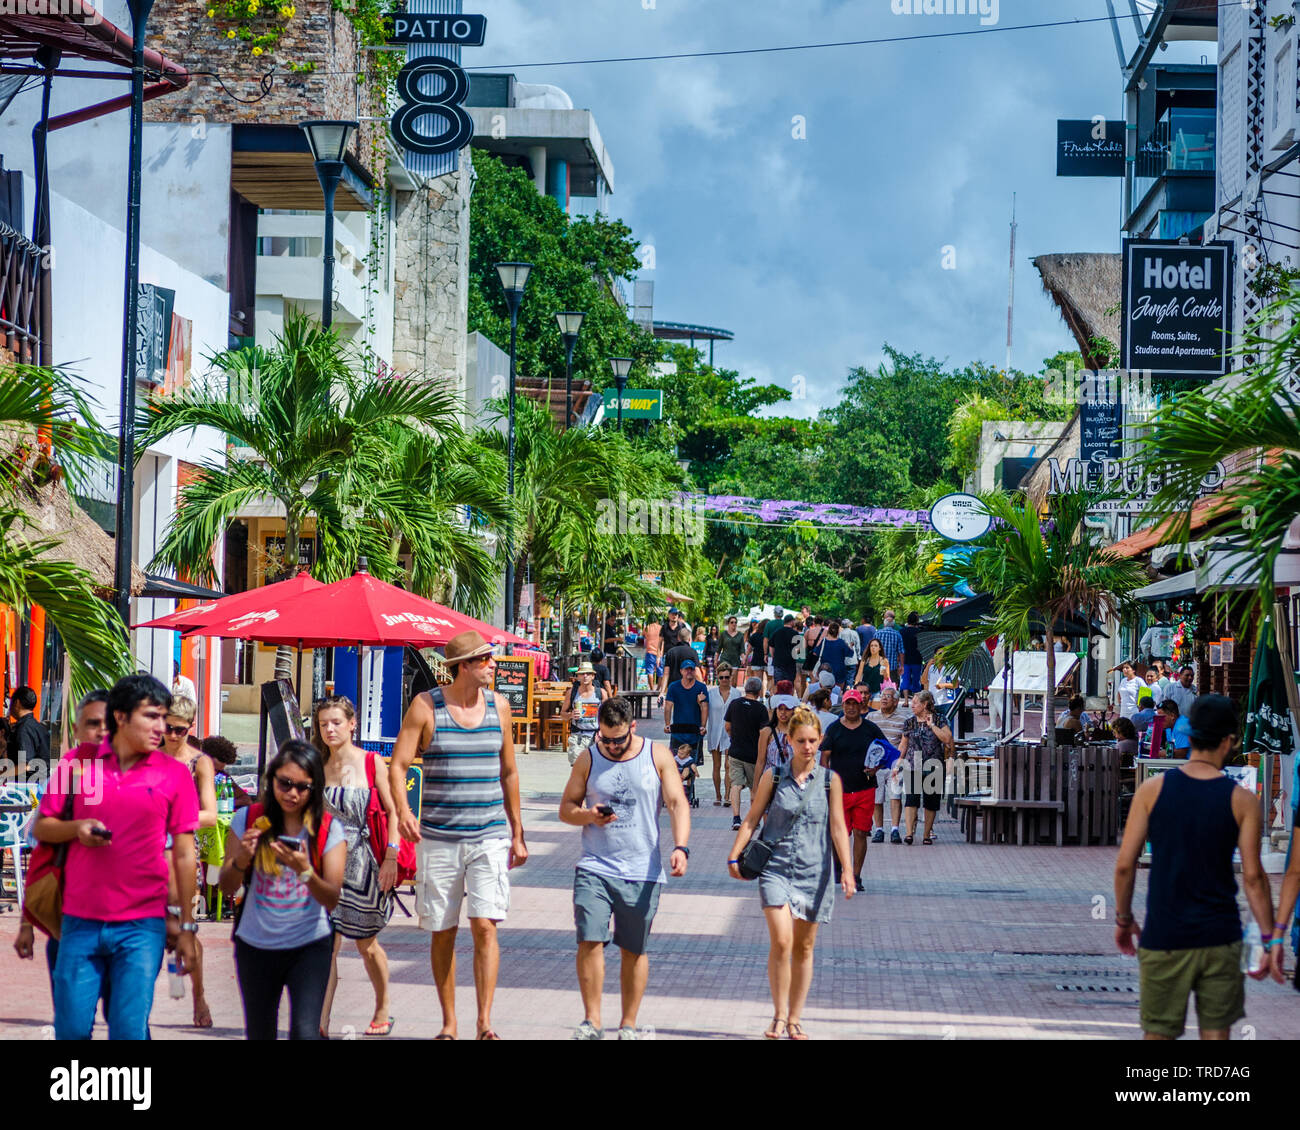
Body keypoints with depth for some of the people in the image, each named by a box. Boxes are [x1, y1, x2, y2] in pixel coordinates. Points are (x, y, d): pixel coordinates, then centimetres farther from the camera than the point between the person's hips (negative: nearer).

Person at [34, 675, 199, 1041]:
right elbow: (42, 828, 11)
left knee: (129, 1030, -4)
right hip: (80, 923, 1)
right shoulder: (78, 763, 5)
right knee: (71, 1030, 2)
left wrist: (187, 927, 2)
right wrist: (77, 828, -11)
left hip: (142, 926, -1)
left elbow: (184, 855, 4)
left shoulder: (174, 775, 2)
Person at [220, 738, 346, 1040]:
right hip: (256, 946, 2)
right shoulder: (248, 820, -3)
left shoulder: (329, 829, -5)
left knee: (305, 1032, -16)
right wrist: (241, 860, -22)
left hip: (310, 946, -2)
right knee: (259, 1034, 10)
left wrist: (304, 870, -30)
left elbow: (332, 899, -11)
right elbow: (227, 888, -1)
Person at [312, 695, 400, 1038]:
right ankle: (319, 1024, -15)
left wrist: (391, 856, -14)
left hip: (363, 862, -2)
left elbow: (393, 810, -4)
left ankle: (382, 1010, 32)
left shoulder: (371, 763, -2)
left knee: (367, 944, 10)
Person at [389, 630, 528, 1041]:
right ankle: (448, 1023, 18)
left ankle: (485, 1022, -9)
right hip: (438, 837, -1)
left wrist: (517, 834, 18)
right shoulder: (426, 706, -2)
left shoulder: (499, 705, 7)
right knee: (442, 932, 6)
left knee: (485, 926, -11)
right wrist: (402, 811, -24)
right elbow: (398, 764, -6)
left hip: (490, 837, 1)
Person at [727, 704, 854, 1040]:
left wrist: (847, 869, -9)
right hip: (776, 869, -1)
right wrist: (734, 855, 0)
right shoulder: (773, 777, 2)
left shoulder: (830, 781, 4)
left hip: (814, 872, 1)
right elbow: (752, 820, 7)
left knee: (804, 948, 7)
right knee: (781, 942, -15)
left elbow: (838, 827, 0)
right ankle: (778, 1016, -3)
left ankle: (794, 1019, 18)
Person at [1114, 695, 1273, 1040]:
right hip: (1220, 938, 0)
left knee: (1158, 1033, 8)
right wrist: (1269, 937, 3)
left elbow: (1124, 864, -4)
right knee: (1216, 1033, 9)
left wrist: (1123, 919, 10)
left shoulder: (1153, 789, -5)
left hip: (1164, 937, 0)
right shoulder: (1242, 800, -5)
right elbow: (1253, 876, -6)